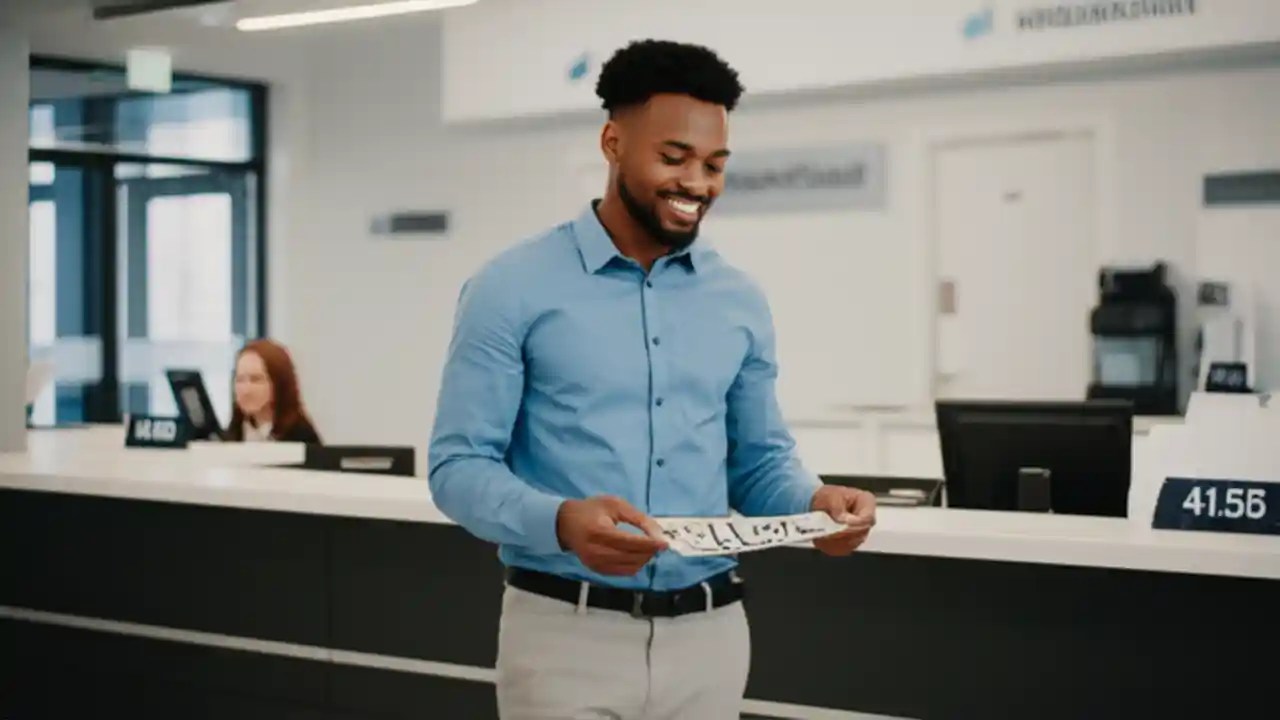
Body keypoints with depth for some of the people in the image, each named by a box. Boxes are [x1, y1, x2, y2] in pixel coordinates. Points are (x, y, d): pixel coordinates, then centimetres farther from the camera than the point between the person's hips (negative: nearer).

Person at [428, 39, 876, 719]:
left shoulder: (740, 301, 8)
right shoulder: (512, 289, -5)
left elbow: (759, 461, 14)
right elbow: (460, 466, -9)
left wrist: (813, 500, -8)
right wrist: (561, 522, -27)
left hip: (707, 635, 4)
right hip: (565, 635, -4)